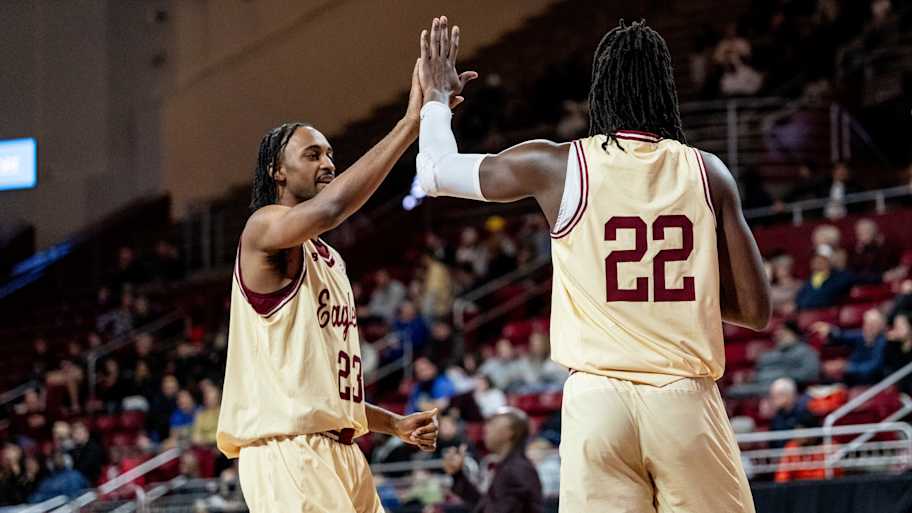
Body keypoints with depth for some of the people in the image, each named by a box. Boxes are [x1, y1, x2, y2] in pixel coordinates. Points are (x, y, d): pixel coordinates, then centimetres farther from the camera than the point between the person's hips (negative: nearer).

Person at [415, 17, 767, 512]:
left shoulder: (557, 166, 2)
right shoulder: (707, 172, 5)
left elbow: (436, 171, 18)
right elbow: (756, 311, 6)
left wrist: (436, 96, 36)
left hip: (598, 398, 0)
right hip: (686, 398, 0)